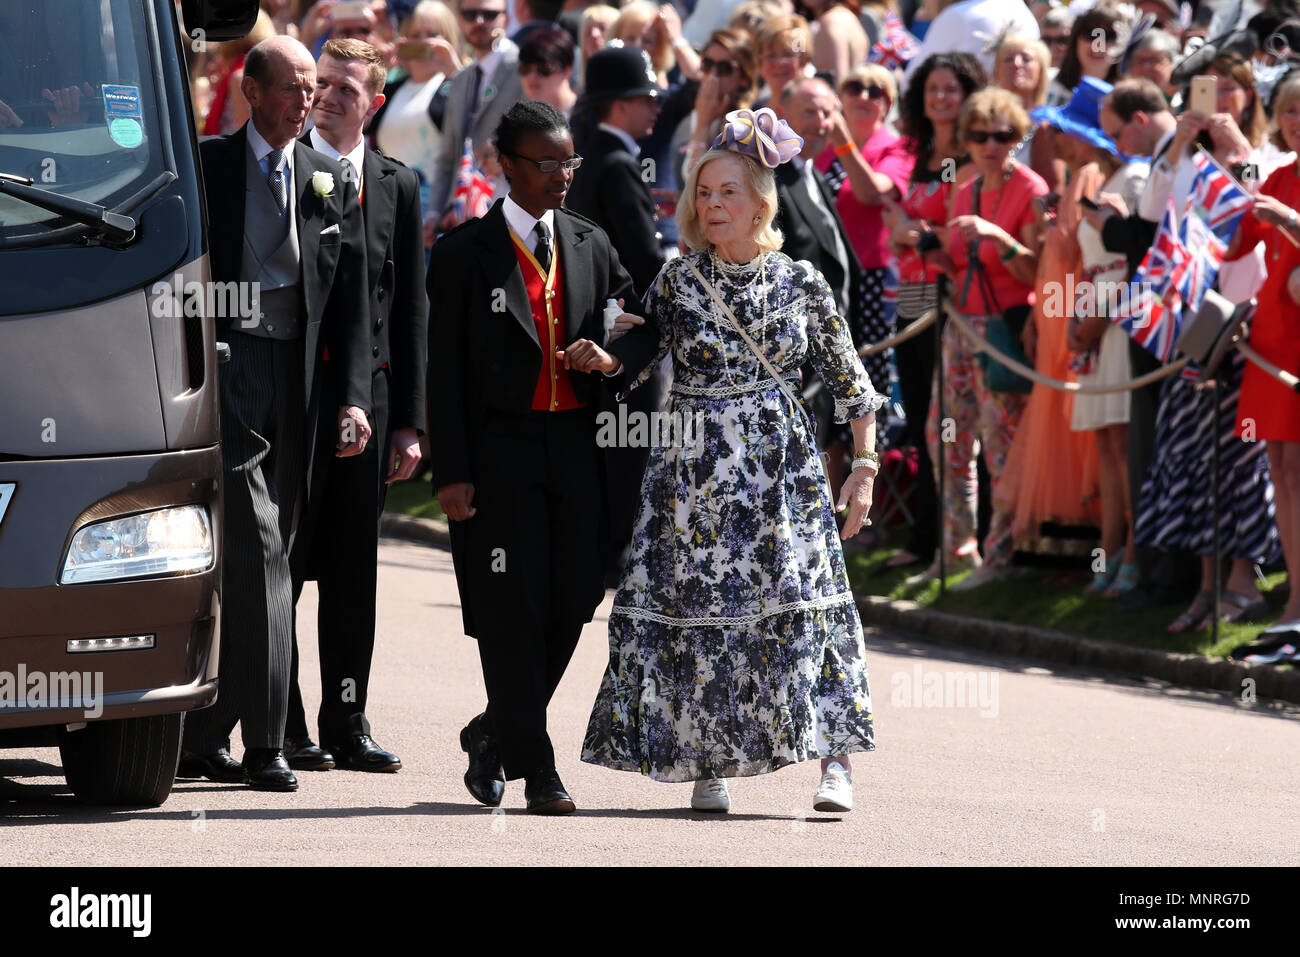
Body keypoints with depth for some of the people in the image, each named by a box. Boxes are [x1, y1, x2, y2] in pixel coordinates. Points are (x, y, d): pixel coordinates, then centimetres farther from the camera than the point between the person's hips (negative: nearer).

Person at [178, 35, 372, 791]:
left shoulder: (333, 181, 12)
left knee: (232, 567, 9)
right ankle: (265, 743, -14)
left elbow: (350, 299, 10)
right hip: (226, 368, -4)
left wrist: (355, 396, 0)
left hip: (296, 381, 4)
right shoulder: (205, 167, 1)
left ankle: (204, 738, 15)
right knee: (259, 550, -14)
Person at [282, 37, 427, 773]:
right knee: (281, 564, -1)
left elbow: (412, 311, 11)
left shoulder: (398, 186, 10)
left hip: (367, 391, 3)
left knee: (355, 571, 7)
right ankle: (282, 729, 4)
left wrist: (409, 422, 5)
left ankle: (347, 723, 13)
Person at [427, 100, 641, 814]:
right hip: (500, 451, -4)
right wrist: (452, 473, -9)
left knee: (570, 603, 2)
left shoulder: (591, 245, 12)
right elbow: (444, 371, -3)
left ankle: (493, 735, 23)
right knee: (512, 613, -4)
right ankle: (536, 770, 3)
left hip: (577, 445, 4)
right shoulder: (465, 254, -1)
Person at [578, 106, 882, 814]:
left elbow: (849, 380, 7)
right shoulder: (677, 281, 2)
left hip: (780, 466, -1)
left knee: (802, 601, -10)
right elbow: (639, 355, 1)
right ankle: (710, 764, 8)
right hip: (695, 470, 1)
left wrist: (865, 467, 1)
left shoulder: (801, 283, 2)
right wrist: (603, 360, -21)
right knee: (696, 604, -2)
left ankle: (835, 761, -8)